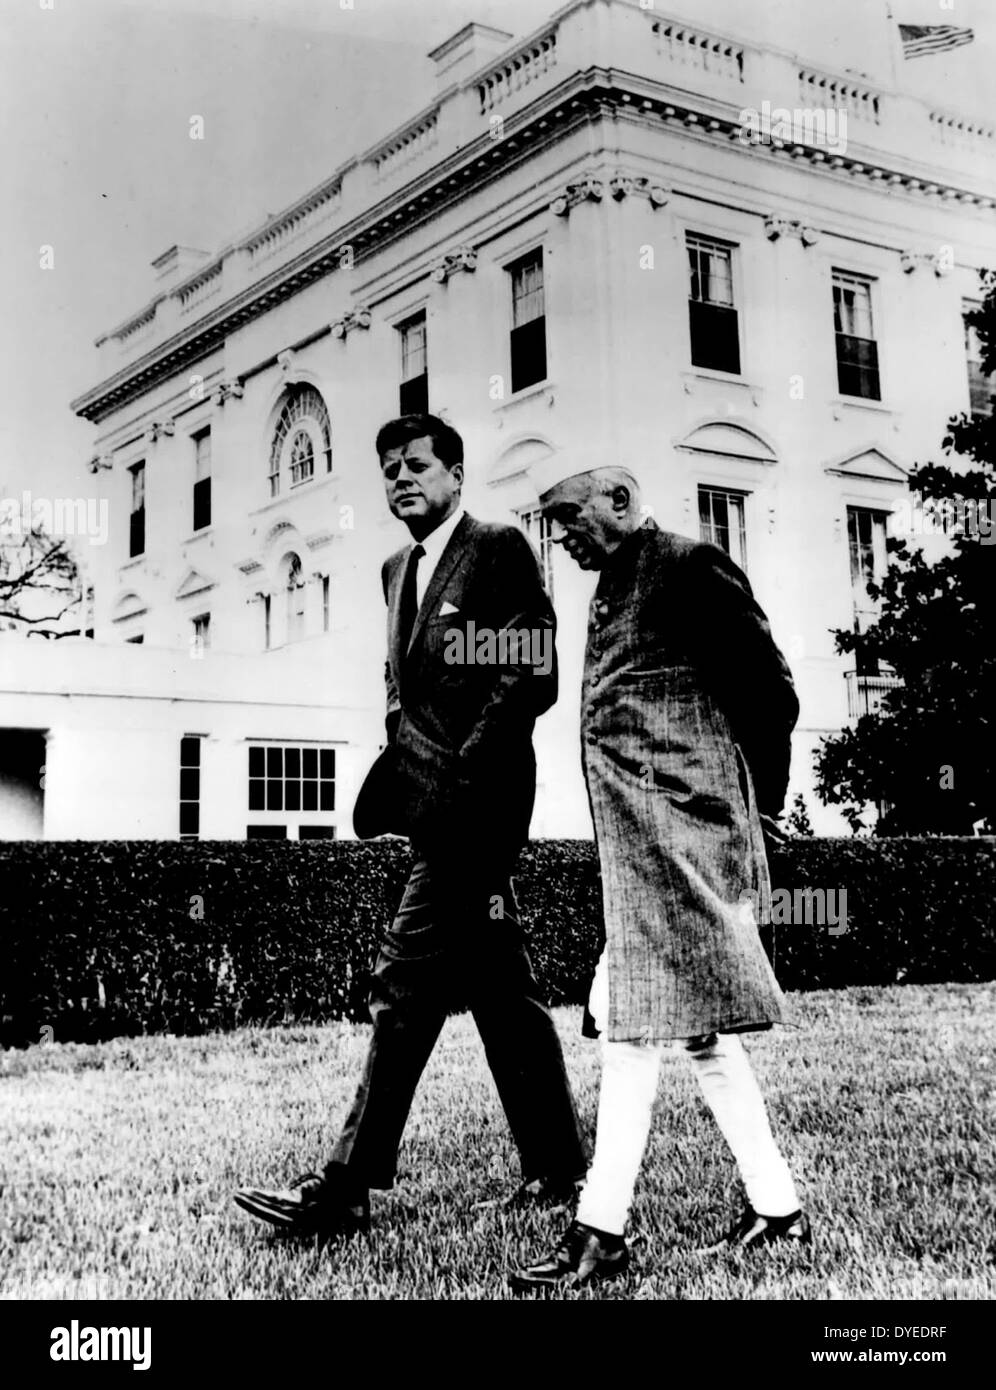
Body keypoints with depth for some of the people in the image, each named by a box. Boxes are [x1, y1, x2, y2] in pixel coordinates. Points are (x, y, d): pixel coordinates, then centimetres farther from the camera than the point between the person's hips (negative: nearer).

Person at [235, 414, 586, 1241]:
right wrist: (405, 767, 6)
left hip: (477, 798, -9)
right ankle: (556, 1168, 20)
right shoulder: (399, 569, 19)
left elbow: (532, 678, -12)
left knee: (407, 980, -10)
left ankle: (348, 1189, -4)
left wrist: (459, 774, -17)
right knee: (498, 985, 11)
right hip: (437, 801, 9)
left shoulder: (500, 550, -5)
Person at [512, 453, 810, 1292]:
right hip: (640, 844, 9)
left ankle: (603, 1231, -1)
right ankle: (777, 1206, 21)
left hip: (675, 836, -9)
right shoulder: (615, 588, 18)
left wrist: (755, 806, 1)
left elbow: (772, 695, -8)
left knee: (634, 1027, -7)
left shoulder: (690, 568, -8)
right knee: (696, 1024, 11)